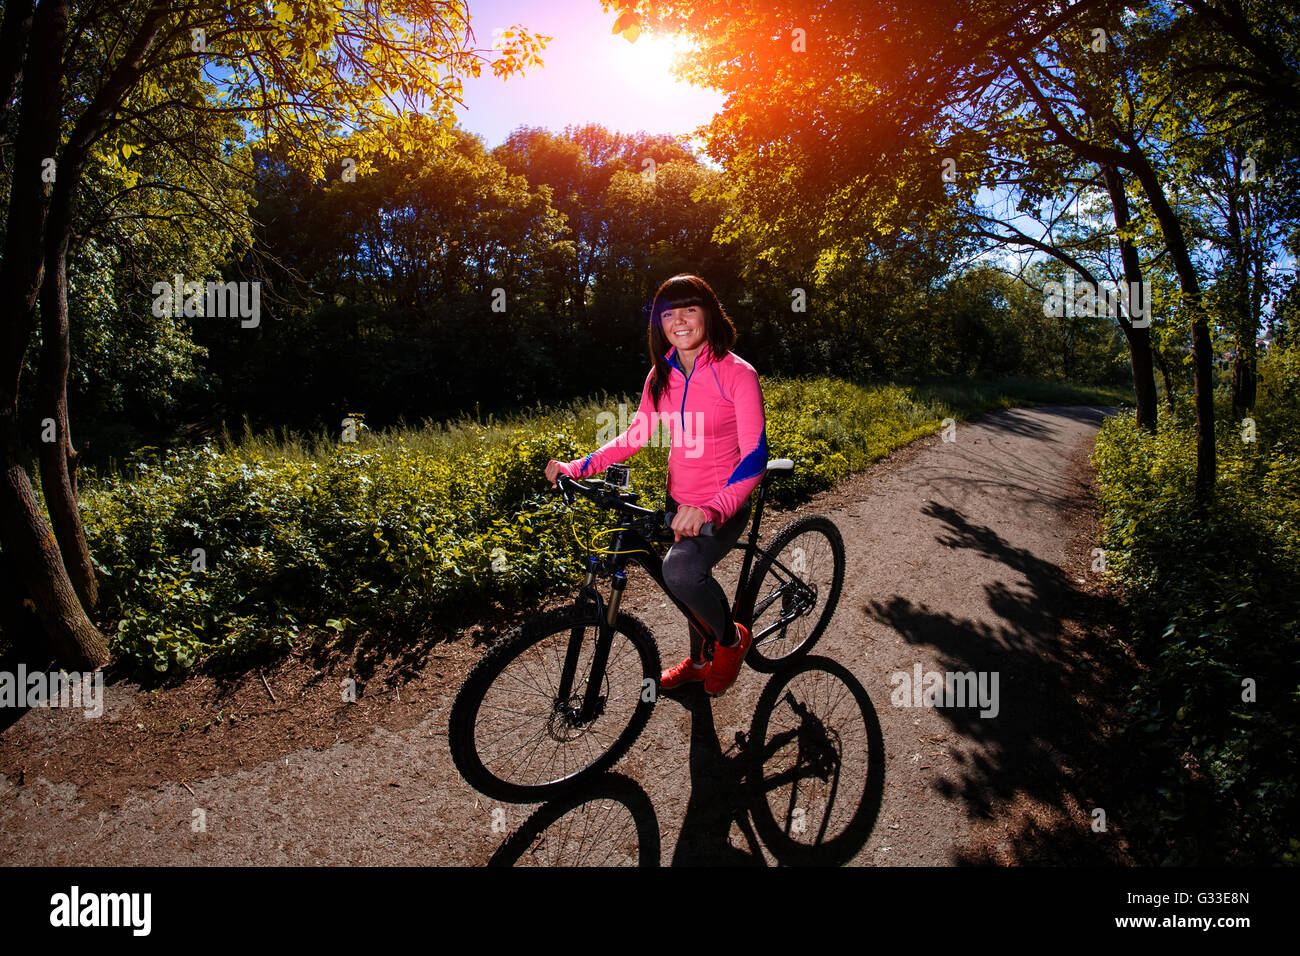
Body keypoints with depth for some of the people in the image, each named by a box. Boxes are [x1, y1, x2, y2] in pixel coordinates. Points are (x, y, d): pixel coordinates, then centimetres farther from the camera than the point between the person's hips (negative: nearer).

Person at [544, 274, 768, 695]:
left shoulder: (736, 373, -17)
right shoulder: (661, 375, 2)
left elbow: (755, 455, -24)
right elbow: (635, 435, 9)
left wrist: (711, 510, -40)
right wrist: (576, 467, -3)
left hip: (725, 507, -6)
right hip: (679, 502, 6)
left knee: (680, 570, -31)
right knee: (689, 581, 21)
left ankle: (732, 638, 0)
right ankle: (698, 661, 50)